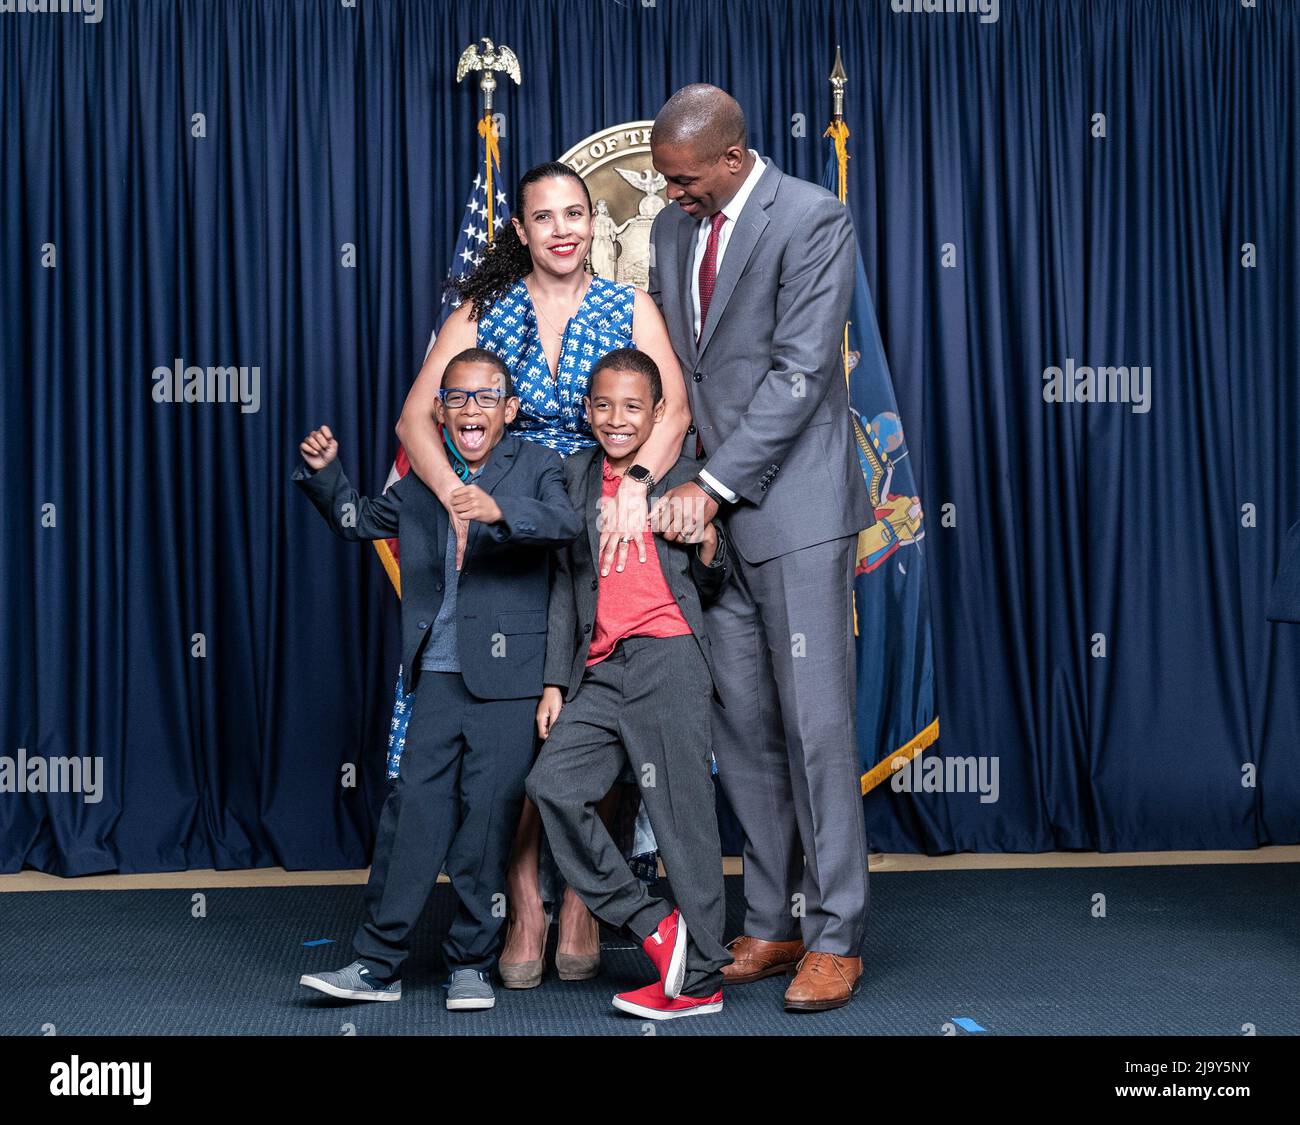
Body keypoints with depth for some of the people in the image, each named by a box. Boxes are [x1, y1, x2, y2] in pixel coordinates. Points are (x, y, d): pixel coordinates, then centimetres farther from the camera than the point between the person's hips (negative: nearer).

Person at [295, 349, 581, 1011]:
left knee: (489, 815, 1)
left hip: (508, 679, -3)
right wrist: (324, 472, 11)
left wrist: (499, 509, -36)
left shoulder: (535, 465, 2)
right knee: (413, 809, 1)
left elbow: (565, 522, -18)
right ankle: (377, 964, 8)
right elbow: (356, 522, 29)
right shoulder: (421, 479, 15)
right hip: (437, 675, 3)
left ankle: (472, 963, 14)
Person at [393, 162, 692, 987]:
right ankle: (526, 911, 8)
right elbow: (416, 417, -5)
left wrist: (634, 485, -30)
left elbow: (672, 408, -11)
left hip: (602, 540, 0)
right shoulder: (484, 313, 5)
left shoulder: (630, 310, 4)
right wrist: (458, 499, -22)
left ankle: (581, 909, 14)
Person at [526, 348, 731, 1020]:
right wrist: (555, 680, 14)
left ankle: (699, 979, 6)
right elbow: (567, 584, 18)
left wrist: (709, 546, -8)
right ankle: (653, 925, 0)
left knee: (681, 813, -4)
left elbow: (710, 589, 13)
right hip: (601, 670, 5)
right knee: (552, 783, -10)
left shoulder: (684, 476, 7)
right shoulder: (577, 476, 18)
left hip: (669, 661, -5)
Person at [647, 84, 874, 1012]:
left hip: (794, 506, -7)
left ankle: (835, 936, 5)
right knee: (741, 725, 8)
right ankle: (773, 924, 18)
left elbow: (799, 372, -15)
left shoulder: (813, 219, -8)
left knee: (815, 721, -5)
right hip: (712, 511, 7)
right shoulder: (674, 229, 14)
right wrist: (676, 483, 6)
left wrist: (714, 485, -16)